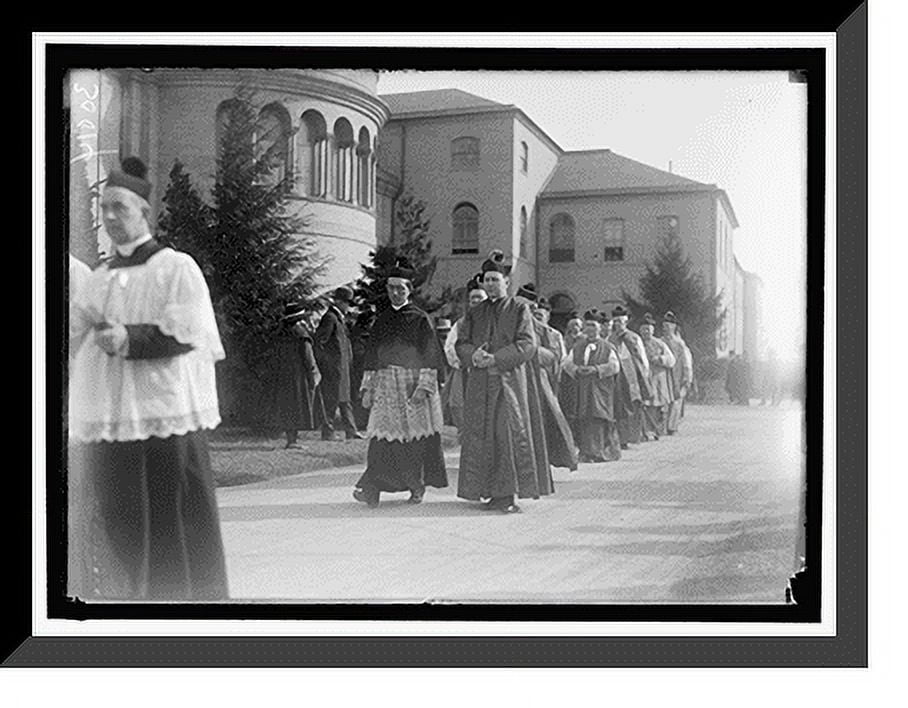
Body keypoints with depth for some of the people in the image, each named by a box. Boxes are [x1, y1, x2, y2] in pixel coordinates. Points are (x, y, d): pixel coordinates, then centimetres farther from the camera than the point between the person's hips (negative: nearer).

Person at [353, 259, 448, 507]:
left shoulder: (420, 319, -1)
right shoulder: (381, 319, 11)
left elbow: (430, 357, -5)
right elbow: (371, 357, 15)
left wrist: (423, 386, -14)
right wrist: (368, 388, 9)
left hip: (413, 383, -3)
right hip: (386, 384, 3)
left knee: (416, 437, 3)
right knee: (382, 438, -6)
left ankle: (418, 486, 18)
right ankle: (372, 488, -12)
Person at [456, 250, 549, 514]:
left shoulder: (519, 308, 3)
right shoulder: (475, 313, 17)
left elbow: (527, 344, -6)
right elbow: (461, 343, 12)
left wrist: (496, 358, -15)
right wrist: (473, 354, -11)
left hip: (509, 380, -4)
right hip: (479, 383, 4)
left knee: (509, 432, -8)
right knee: (480, 435, 2)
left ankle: (506, 494, -6)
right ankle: (491, 491, 8)